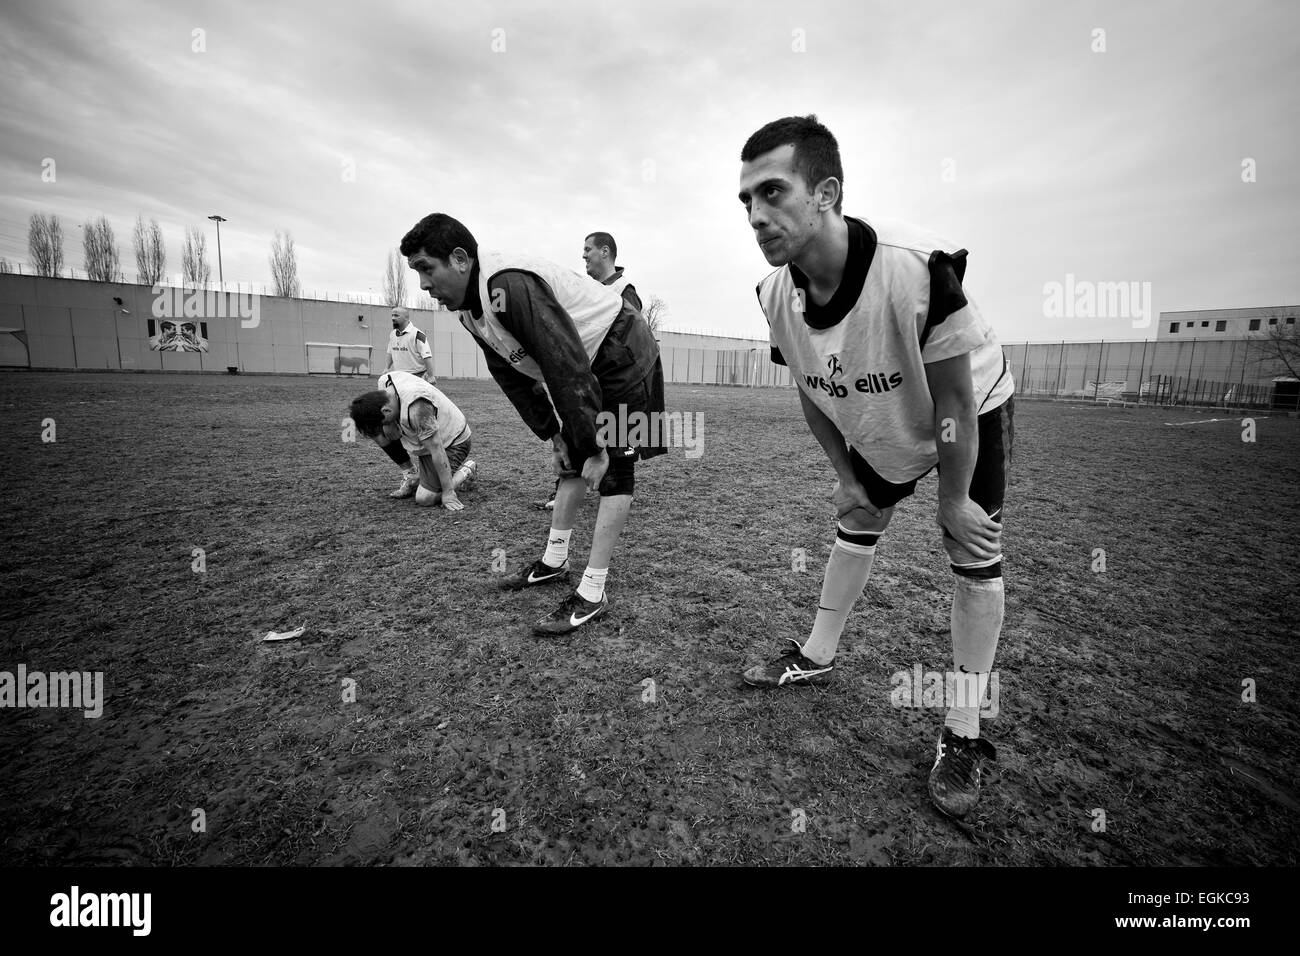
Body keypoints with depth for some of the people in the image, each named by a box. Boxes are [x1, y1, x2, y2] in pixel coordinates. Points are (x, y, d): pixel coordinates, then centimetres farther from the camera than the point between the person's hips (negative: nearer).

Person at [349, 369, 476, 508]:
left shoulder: (417, 408, -38)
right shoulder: (384, 381, -13)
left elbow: (437, 450, -33)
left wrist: (448, 492, -28)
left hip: (451, 442, -8)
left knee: (425, 499, -13)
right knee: (380, 432, -4)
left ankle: (467, 468, 9)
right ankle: (411, 475, 10)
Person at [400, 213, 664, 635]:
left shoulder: (513, 285, -31)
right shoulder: (472, 309, -1)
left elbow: (567, 367, -33)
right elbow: (513, 377, 8)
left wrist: (594, 449, -28)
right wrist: (550, 434, 5)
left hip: (625, 357, -9)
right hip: (587, 366, 10)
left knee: (612, 469, -12)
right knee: (571, 462, 13)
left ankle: (592, 594, -10)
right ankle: (554, 562, 26)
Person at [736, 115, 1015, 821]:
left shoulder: (916, 267, -39)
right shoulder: (776, 295, -22)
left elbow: (955, 403, -28)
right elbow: (813, 394, -5)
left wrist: (953, 500, -17)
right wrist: (845, 476, 0)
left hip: (973, 412, -4)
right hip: (878, 428, 5)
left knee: (974, 554, -5)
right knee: (856, 524, 13)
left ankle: (964, 731, 10)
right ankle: (817, 656, 32)